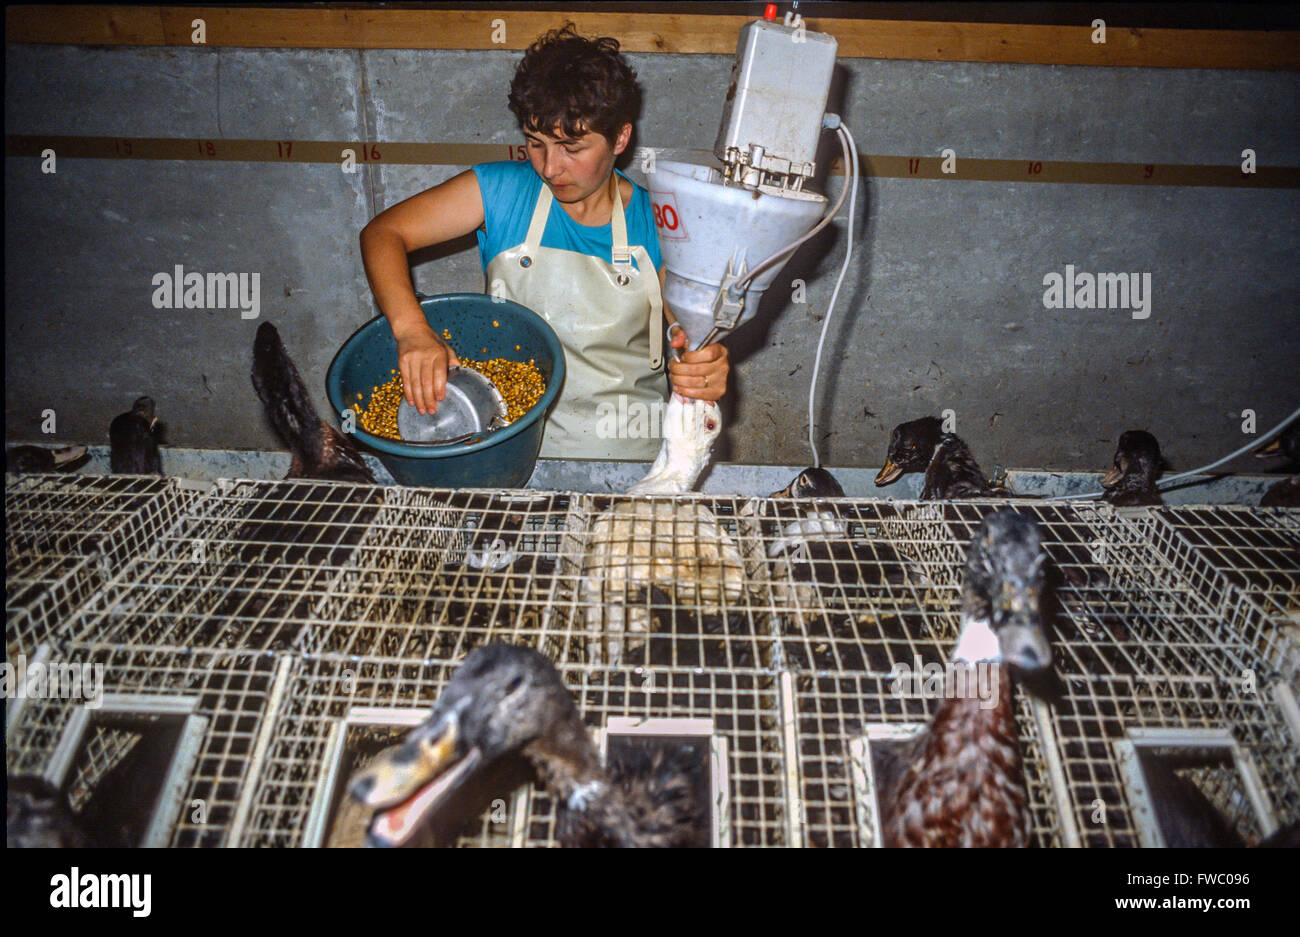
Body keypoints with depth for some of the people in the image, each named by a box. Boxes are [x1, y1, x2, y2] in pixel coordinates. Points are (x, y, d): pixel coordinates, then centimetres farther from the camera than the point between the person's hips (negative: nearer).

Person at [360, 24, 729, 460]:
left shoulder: (655, 224, -4)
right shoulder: (501, 191, -3)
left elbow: (690, 335, -1)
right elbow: (383, 233, -5)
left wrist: (709, 371, -27)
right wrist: (412, 328, -25)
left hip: (628, 451, 1)